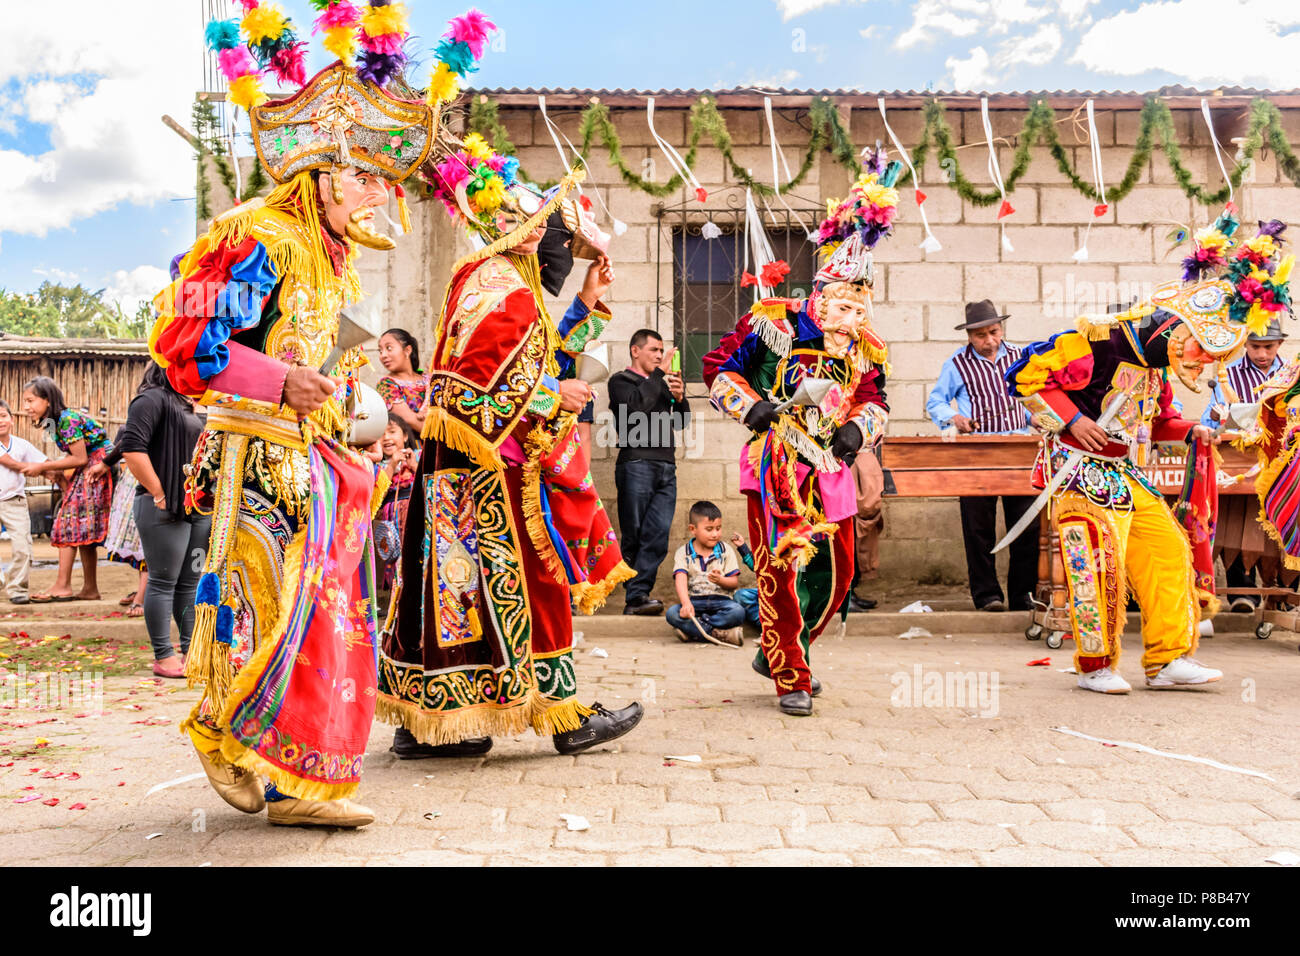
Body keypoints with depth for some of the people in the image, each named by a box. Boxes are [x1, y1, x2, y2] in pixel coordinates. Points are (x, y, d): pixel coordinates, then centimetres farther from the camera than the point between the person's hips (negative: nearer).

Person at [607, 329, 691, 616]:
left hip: (666, 468, 5)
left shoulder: (663, 384, 26)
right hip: (636, 465, -5)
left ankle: (637, 596, -8)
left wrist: (680, 397, 3)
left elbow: (681, 423, 21)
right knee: (633, 536, -3)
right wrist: (659, 374, -6)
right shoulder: (621, 380, 9)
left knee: (658, 536, -7)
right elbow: (636, 405, -12)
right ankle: (635, 596, 4)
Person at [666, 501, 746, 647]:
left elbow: (735, 582, 3)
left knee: (738, 612, -32)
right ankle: (718, 634, -30)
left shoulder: (726, 551, 7)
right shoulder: (683, 553, 3)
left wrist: (720, 580, -21)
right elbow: (680, 580, -14)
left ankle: (691, 630, -26)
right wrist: (686, 604, -32)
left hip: (721, 600, 0)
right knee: (671, 613, -30)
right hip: (694, 600, 0)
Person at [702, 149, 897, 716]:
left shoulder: (865, 348, 10)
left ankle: (777, 654, 32)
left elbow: (874, 401, 18)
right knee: (779, 569, -6)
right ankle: (792, 680, 9)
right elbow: (720, 368, -1)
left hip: (830, 468, 6)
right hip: (774, 464, -6)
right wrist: (750, 406, -16)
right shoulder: (772, 322, -6)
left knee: (835, 573, 10)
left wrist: (858, 428, -4)